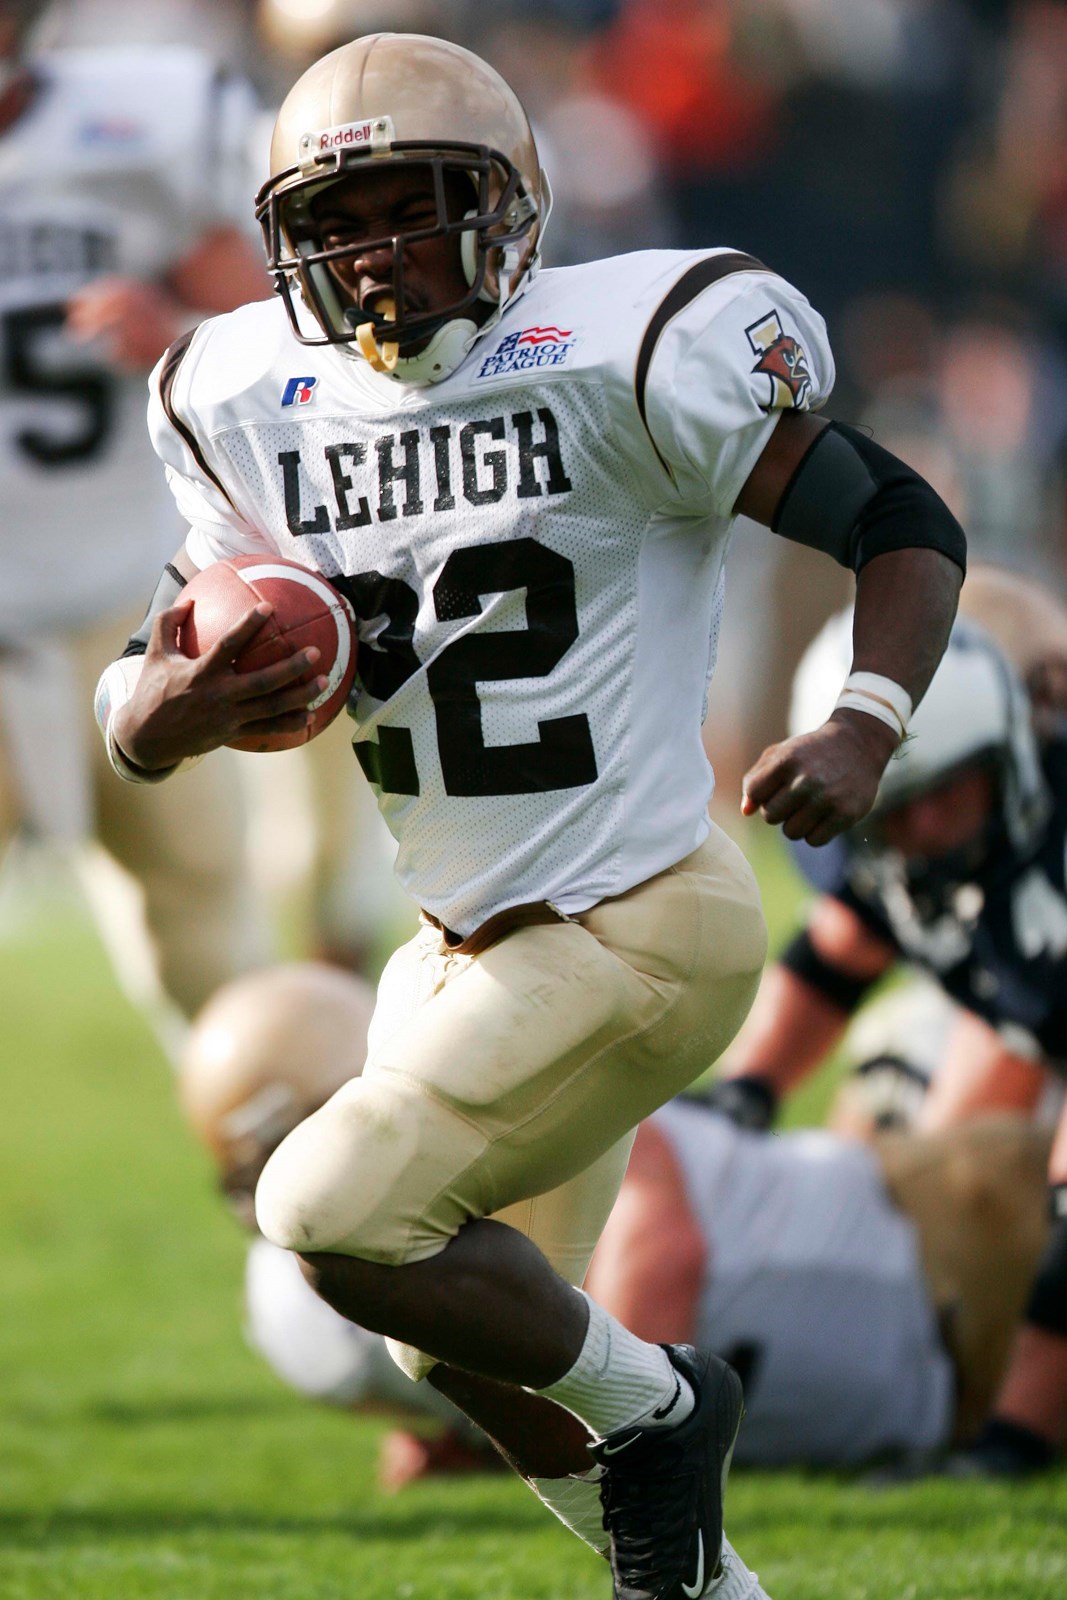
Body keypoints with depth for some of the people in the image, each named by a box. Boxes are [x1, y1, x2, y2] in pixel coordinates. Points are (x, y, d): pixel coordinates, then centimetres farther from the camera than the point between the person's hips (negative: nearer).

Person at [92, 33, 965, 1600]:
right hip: (473, 944, 8)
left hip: (638, 930, -8)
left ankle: (652, 1403, 5)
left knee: (336, 1216, -17)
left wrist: (866, 727, -27)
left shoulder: (624, 359, -15)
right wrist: (159, 714, -20)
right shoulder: (254, 409, 2)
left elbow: (905, 523, -9)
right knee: (463, 1332, 18)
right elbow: (153, 687, 6)